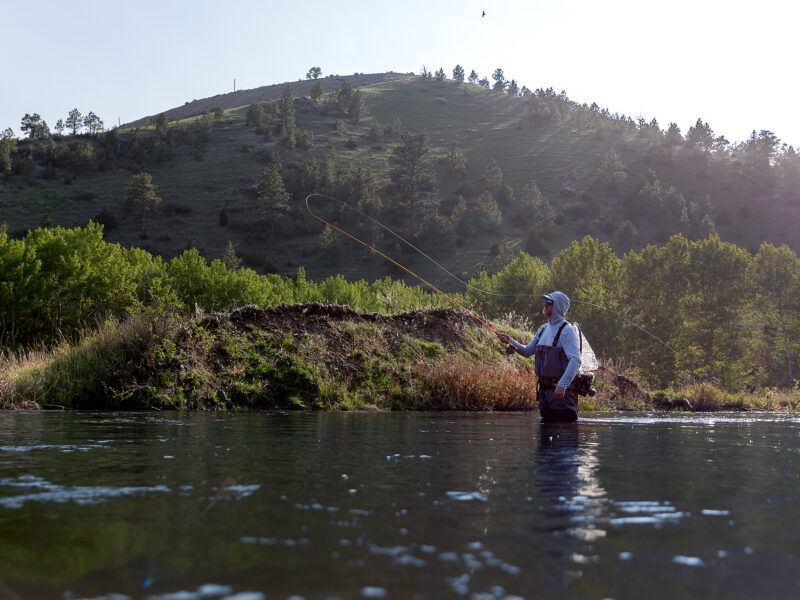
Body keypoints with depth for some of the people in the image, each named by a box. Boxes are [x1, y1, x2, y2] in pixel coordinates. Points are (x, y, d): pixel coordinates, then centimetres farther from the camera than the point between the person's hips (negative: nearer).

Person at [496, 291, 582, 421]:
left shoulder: (567, 331, -11)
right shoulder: (543, 329, 15)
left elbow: (575, 361, -21)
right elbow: (527, 351, 20)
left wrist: (562, 386, -30)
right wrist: (511, 341, 1)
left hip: (562, 391, -8)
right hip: (544, 389, 8)